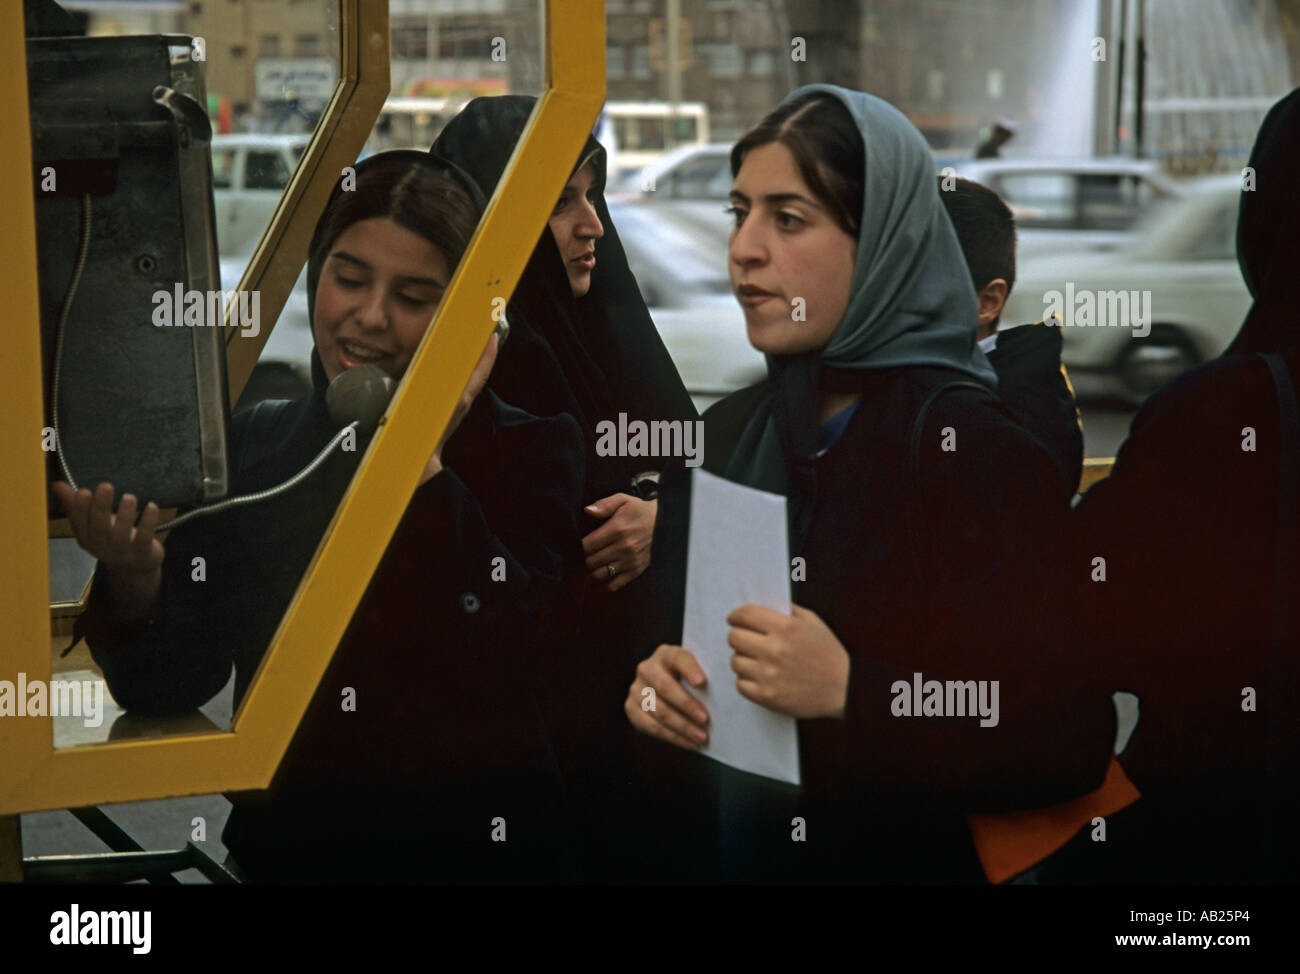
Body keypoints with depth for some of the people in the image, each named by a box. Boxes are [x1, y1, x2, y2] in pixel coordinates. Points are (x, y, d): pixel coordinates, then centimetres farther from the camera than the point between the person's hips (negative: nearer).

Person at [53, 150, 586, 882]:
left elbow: (528, 651, -13)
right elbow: (168, 687, -1)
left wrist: (426, 469, -13)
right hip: (287, 849, 3)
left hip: (482, 848, -3)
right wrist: (132, 586, -20)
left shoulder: (530, 450, 1)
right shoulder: (243, 451, 6)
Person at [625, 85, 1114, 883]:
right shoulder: (724, 435, 8)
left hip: (901, 860, -4)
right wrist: (650, 689, -2)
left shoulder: (978, 451, -10)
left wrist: (851, 693, -22)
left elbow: (1073, 740, -14)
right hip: (720, 853, 5)